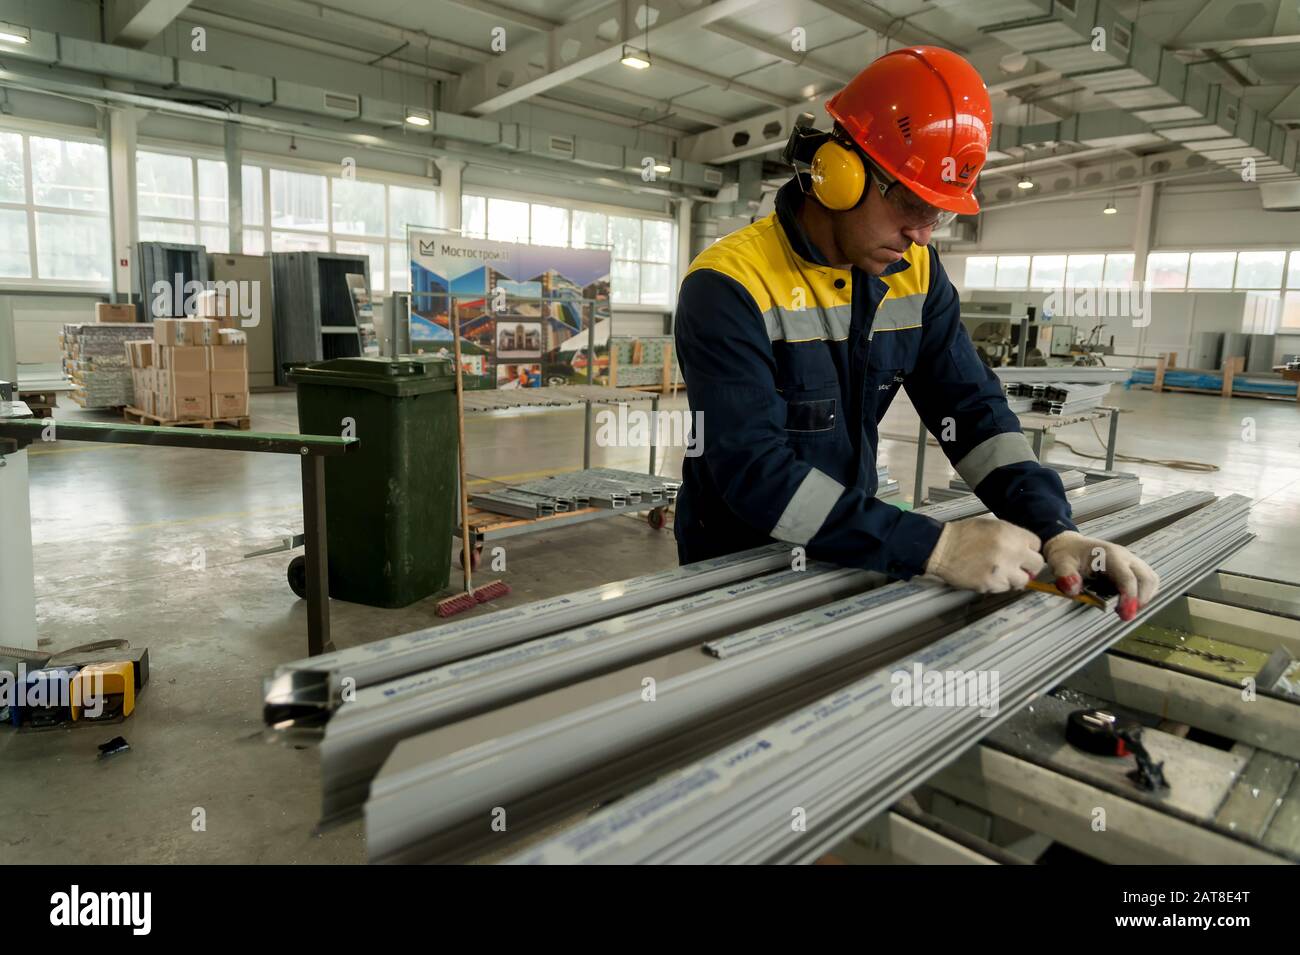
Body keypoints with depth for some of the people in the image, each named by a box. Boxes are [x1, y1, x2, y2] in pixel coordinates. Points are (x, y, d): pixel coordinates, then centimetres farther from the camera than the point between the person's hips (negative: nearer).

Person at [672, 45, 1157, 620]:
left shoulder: (915, 273, 0)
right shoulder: (729, 286, -21)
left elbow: (971, 408, -2)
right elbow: (754, 471, -28)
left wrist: (1053, 528, -17)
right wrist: (934, 547, -32)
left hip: (850, 552, 5)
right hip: (737, 566, -4)